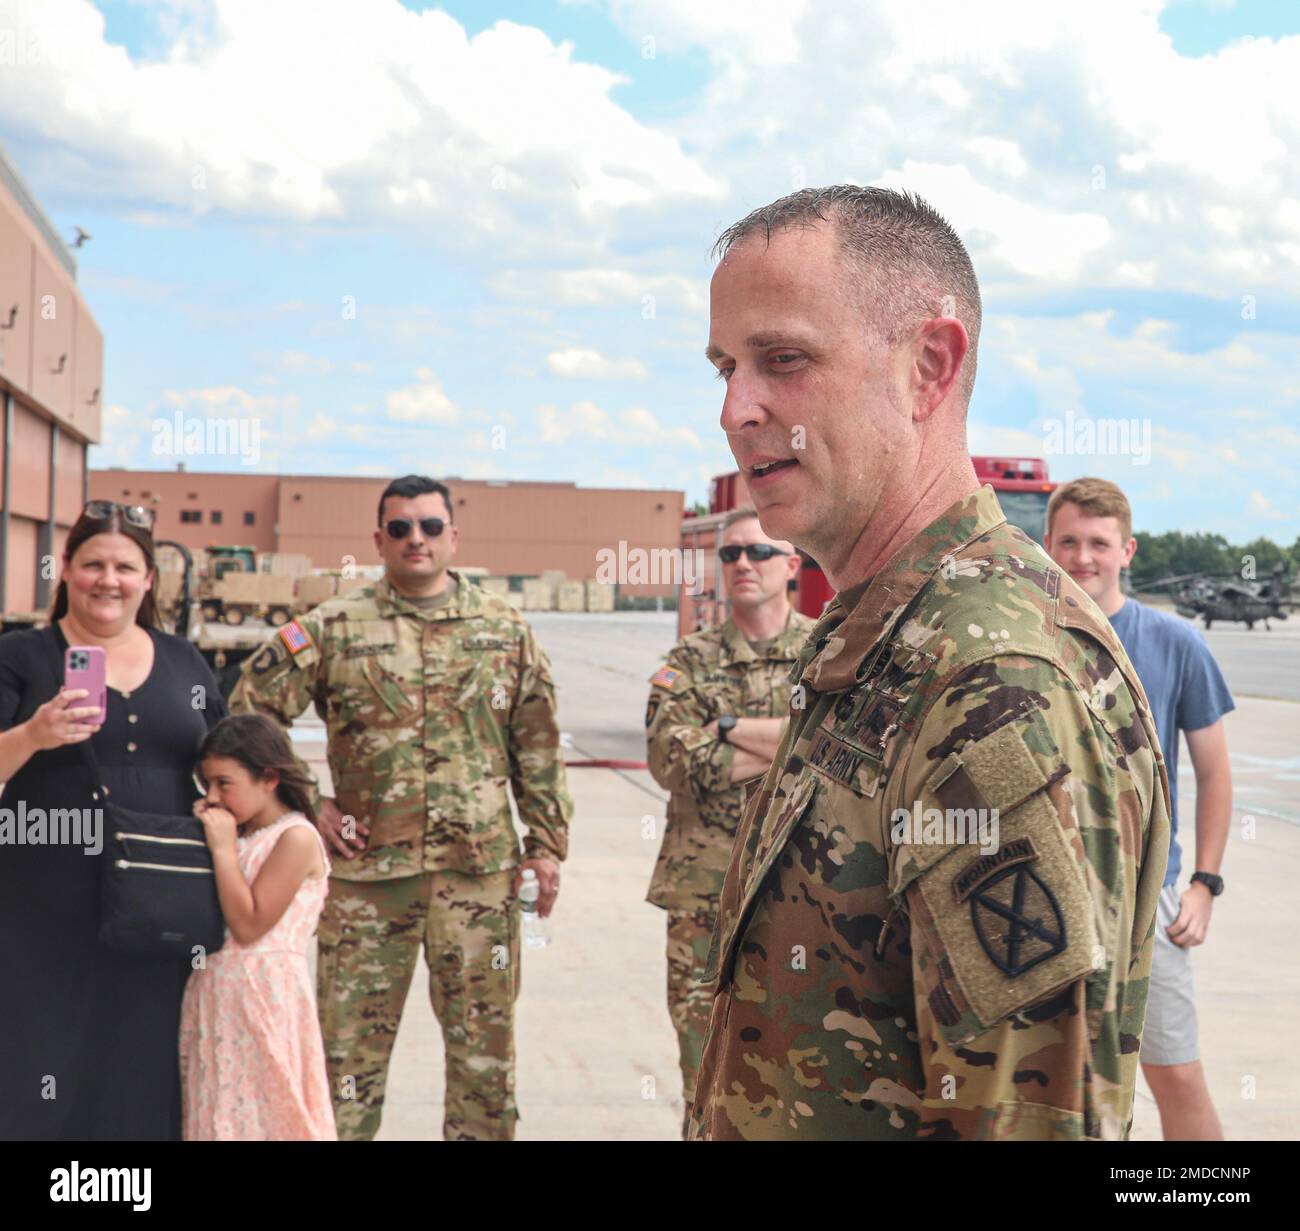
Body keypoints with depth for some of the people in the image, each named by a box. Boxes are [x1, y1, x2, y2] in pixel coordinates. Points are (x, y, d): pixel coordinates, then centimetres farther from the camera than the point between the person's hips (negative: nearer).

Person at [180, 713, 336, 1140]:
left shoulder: (295, 838, -13)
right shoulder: (239, 836, 11)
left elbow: (248, 925, -18)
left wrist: (223, 849, -15)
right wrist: (200, 842, 4)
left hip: (261, 995, -8)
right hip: (214, 995, 8)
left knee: (264, 1112, -2)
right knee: (220, 1112, 12)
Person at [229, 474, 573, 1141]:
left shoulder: (505, 629, 7)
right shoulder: (333, 628, 1)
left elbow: (538, 746, 10)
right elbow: (248, 713, 2)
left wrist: (546, 841, 6)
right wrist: (307, 804, -1)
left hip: (480, 867, 1)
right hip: (366, 867, -1)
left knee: (484, 1038, 9)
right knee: (349, 1039, 6)